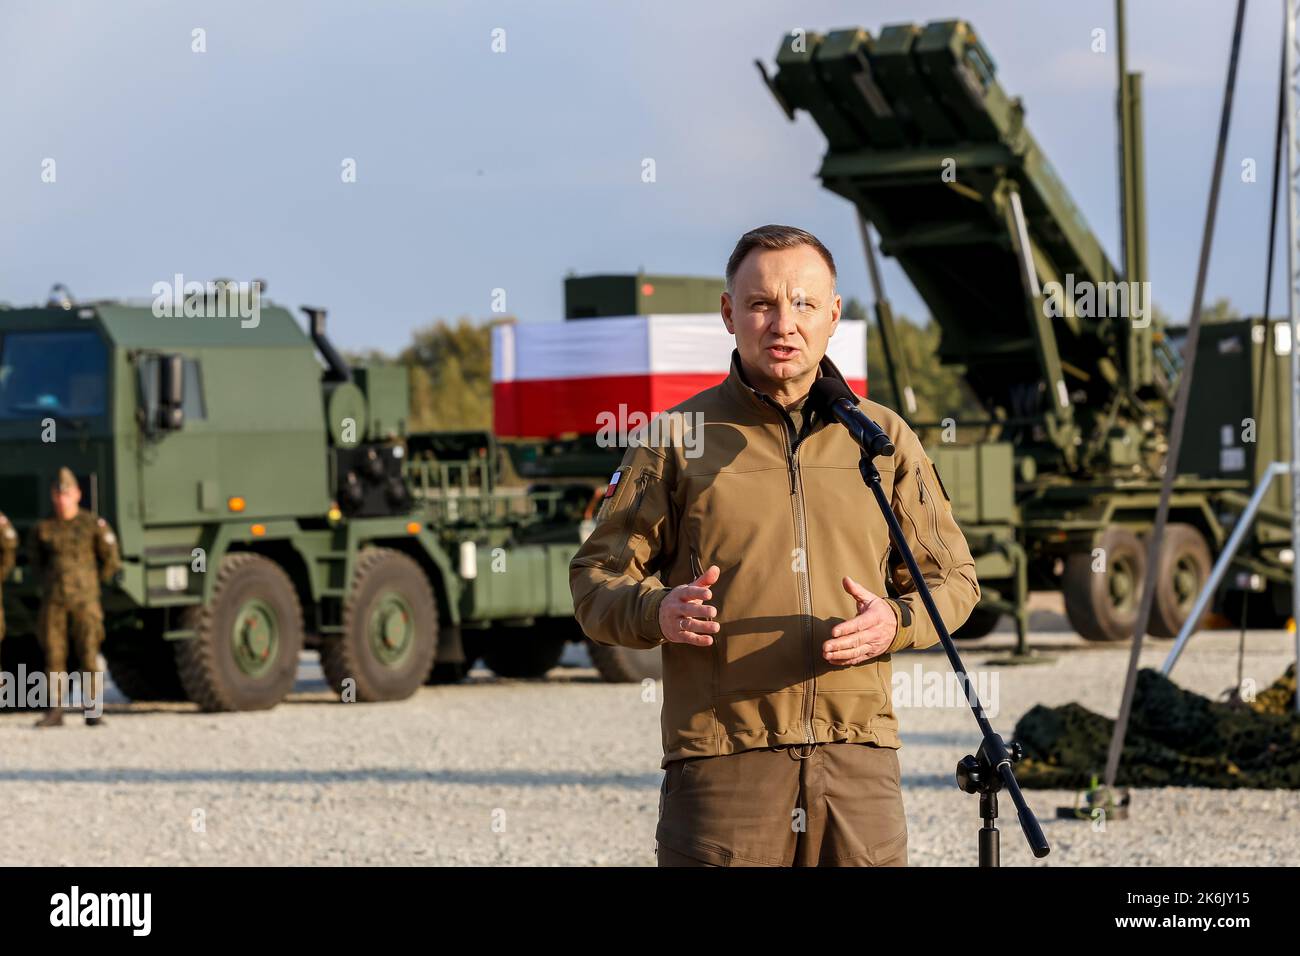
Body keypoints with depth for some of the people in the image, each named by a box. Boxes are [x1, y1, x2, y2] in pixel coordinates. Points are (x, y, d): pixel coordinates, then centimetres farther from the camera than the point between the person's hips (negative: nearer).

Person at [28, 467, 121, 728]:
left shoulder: (93, 525, -2)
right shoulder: (43, 529, 6)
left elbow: (110, 558, 9)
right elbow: (34, 557, 25)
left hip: (84, 598, -3)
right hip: (53, 599, 3)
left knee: (89, 653, -7)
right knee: (53, 653, 1)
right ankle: (55, 710, 5)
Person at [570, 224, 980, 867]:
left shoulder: (885, 439, 14)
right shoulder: (676, 439, 7)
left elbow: (951, 577, 16)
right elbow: (595, 580, 6)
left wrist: (896, 623, -6)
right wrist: (658, 612, -16)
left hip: (860, 763, 2)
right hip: (721, 761, -2)